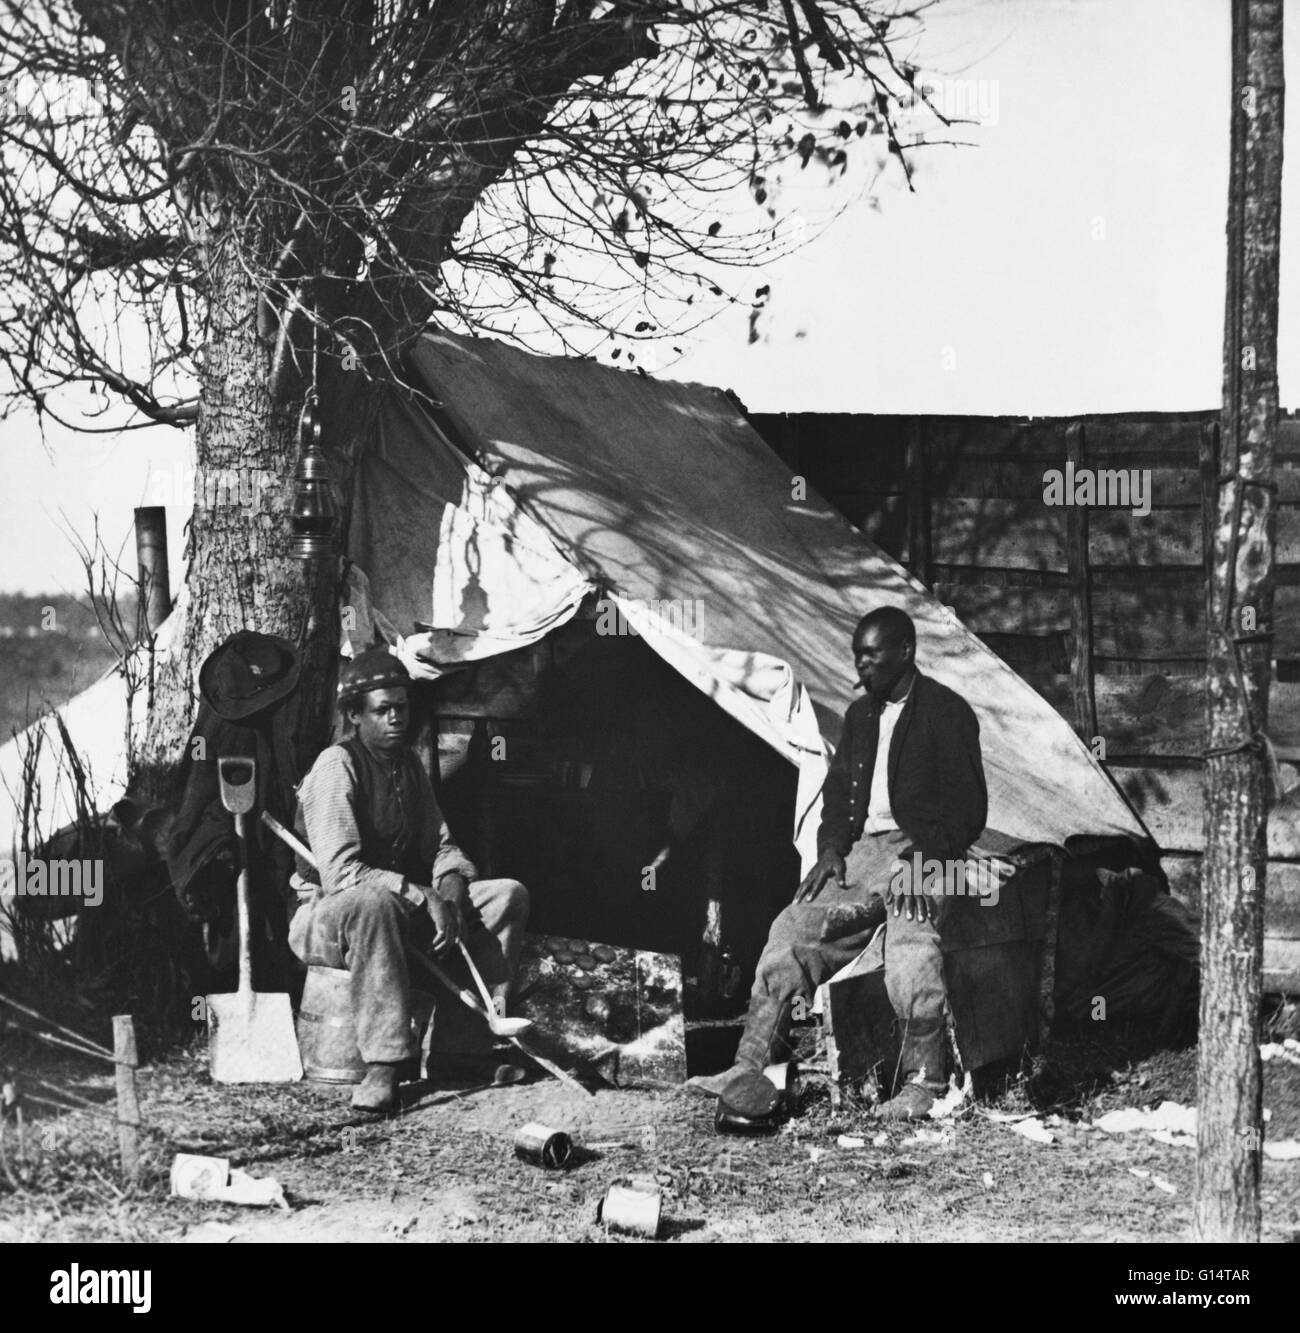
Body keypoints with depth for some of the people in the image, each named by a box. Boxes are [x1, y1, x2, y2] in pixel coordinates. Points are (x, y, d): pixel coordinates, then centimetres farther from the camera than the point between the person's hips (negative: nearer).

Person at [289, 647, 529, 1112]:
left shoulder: (409, 764, 10)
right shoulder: (337, 766, -16)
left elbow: (440, 846, 13)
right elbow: (340, 873, -26)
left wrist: (452, 882, -12)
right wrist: (425, 897, -31)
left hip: (402, 910, 7)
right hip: (326, 914, -7)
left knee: (509, 895, -7)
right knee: (373, 902, -43)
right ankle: (383, 1068, -45)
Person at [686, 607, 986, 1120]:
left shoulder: (946, 712, -2)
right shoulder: (861, 714, 20)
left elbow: (967, 808, -7)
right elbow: (838, 789, 24)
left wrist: (924, 854, -18)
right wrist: (831, 848, 6)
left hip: (918, 850, -7)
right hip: (862, 848, 7)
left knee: (911, 949, -31)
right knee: (791, 933, -8)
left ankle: (923, 1082, -27)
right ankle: (750, 1067, -7)